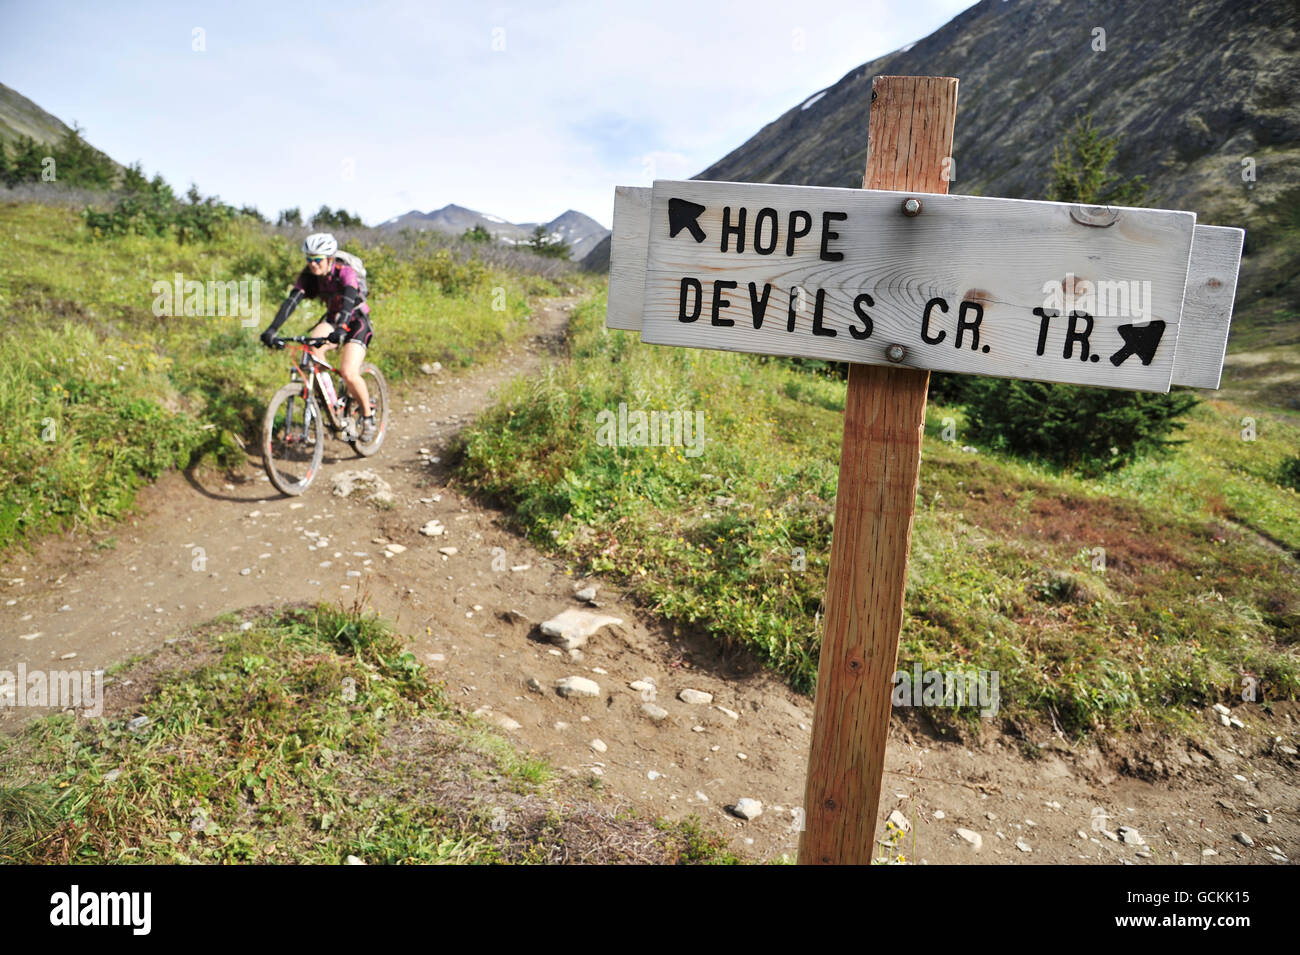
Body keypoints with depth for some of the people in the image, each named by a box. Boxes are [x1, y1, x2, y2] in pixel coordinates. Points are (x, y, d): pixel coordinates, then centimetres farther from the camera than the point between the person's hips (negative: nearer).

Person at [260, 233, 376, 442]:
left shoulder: (345, 273, -25)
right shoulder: (308, 276, -11)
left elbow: (348, 300, -41)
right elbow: (291, 301, -23)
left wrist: (340, 329, -59)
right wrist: (272, 329, -37)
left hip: (357, 322, -5)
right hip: (332, 318, 5)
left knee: (349, 373, -23)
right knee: (313, 345, -29)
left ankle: (368, 416, 1)